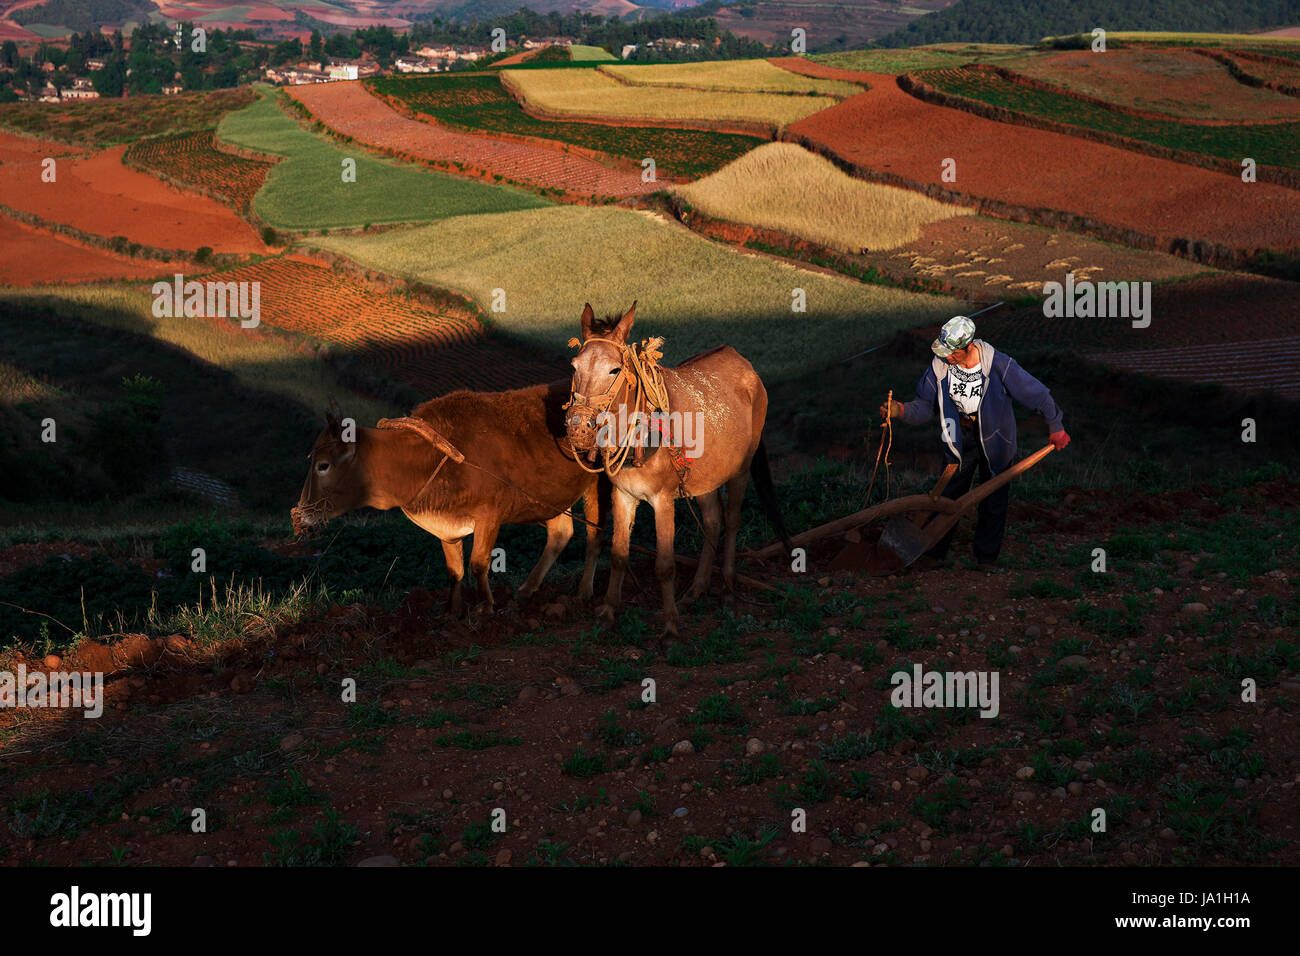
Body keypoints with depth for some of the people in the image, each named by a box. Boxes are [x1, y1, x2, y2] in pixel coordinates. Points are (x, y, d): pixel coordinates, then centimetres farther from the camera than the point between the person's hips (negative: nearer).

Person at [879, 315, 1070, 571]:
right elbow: (925, 406, -5)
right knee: (948, 496, 3)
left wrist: (1055, 427, -4)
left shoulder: (998, 364, -23)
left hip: (994, 439, -1)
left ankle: (987, 557, 21)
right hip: (959, 440, 2)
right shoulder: (940, 366, -15)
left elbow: (1036, 393, -12)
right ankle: (935, 553, 17)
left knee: (994, 500, 6)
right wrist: (901, 410, -26)